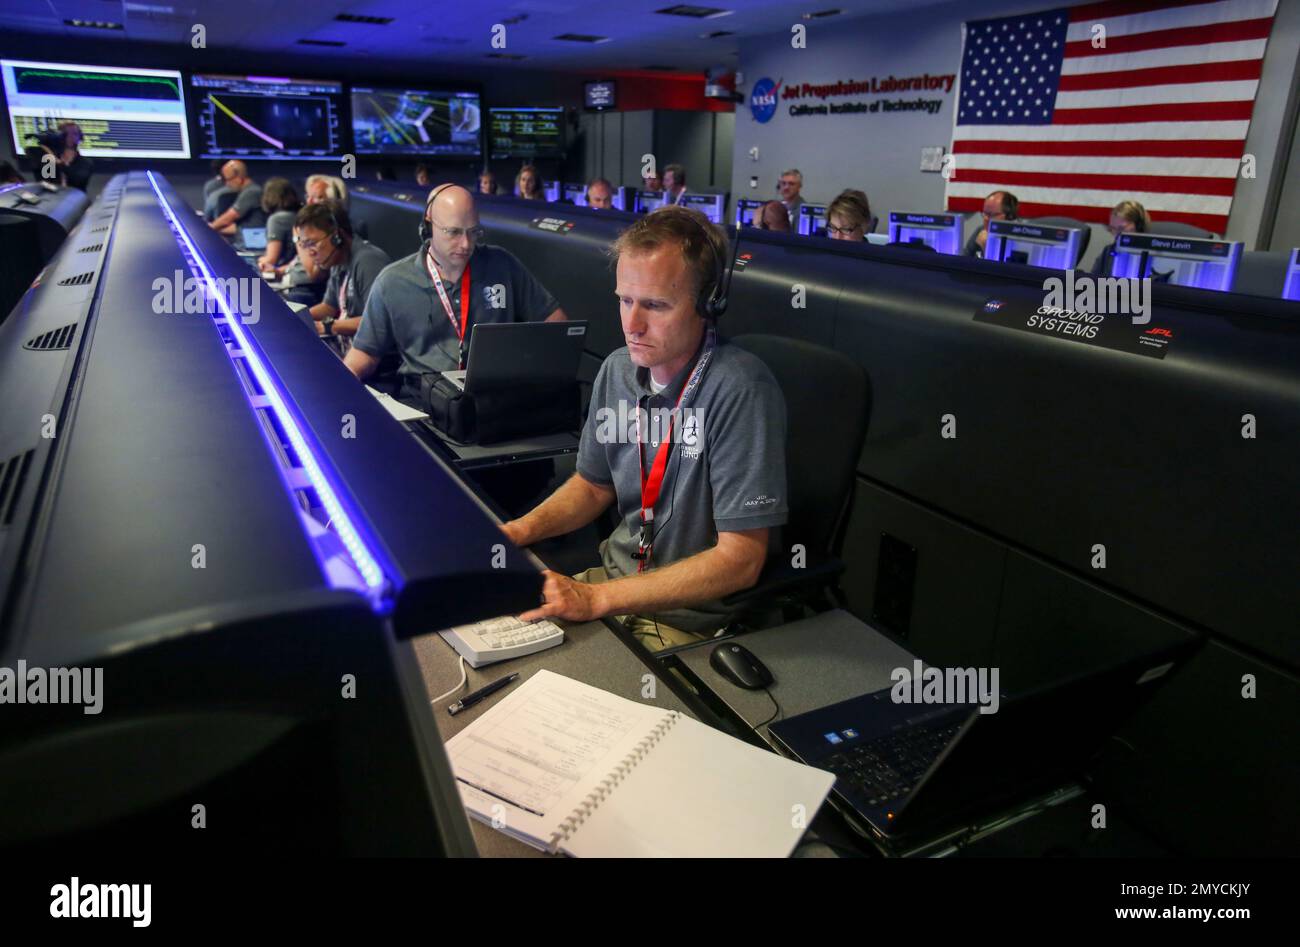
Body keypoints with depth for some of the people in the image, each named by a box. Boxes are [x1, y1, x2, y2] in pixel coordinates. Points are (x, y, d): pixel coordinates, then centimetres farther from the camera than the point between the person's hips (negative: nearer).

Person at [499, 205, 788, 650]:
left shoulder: (741, 390, -23)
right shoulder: (617, 369, 0)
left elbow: (741, 558, -24)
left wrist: (597, 598, -27)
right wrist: (521, 529, -4)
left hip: (690, 621, -6)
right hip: (613, 576, 7)